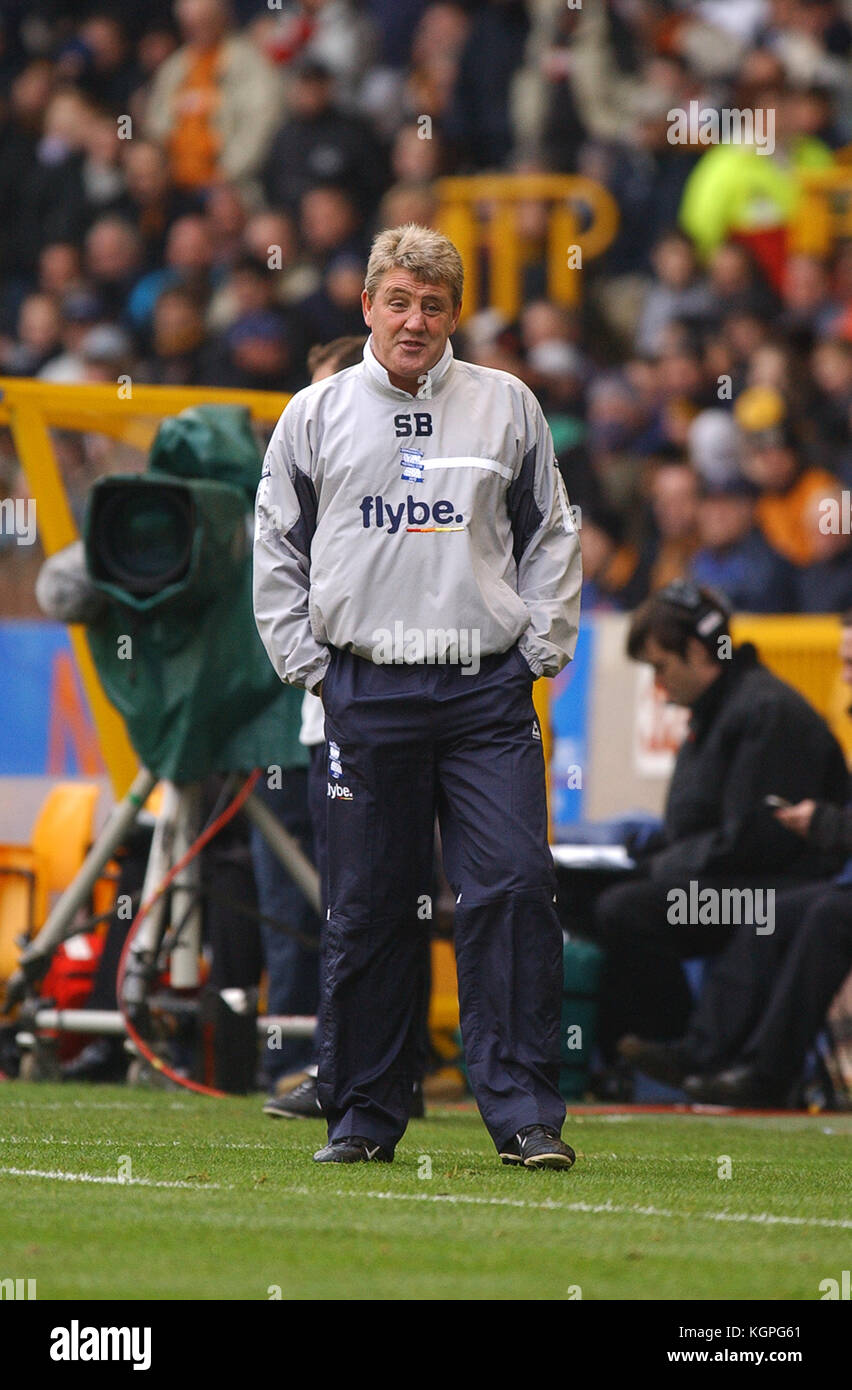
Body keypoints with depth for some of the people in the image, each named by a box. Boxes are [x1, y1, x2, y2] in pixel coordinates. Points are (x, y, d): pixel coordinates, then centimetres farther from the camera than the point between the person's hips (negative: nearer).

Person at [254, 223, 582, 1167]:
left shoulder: (508, 407, 9)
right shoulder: (316, 415, 9)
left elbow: (549, 538, 14)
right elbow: (277, 550, 13)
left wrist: (540, 651, 5)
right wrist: (307, 661, 5)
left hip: (488, 693, 0)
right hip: (366, 691, 0)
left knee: (513, 889, -10)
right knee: (368, 909, 3)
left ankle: (524, 1112, -7)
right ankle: (363, 1114, 11)